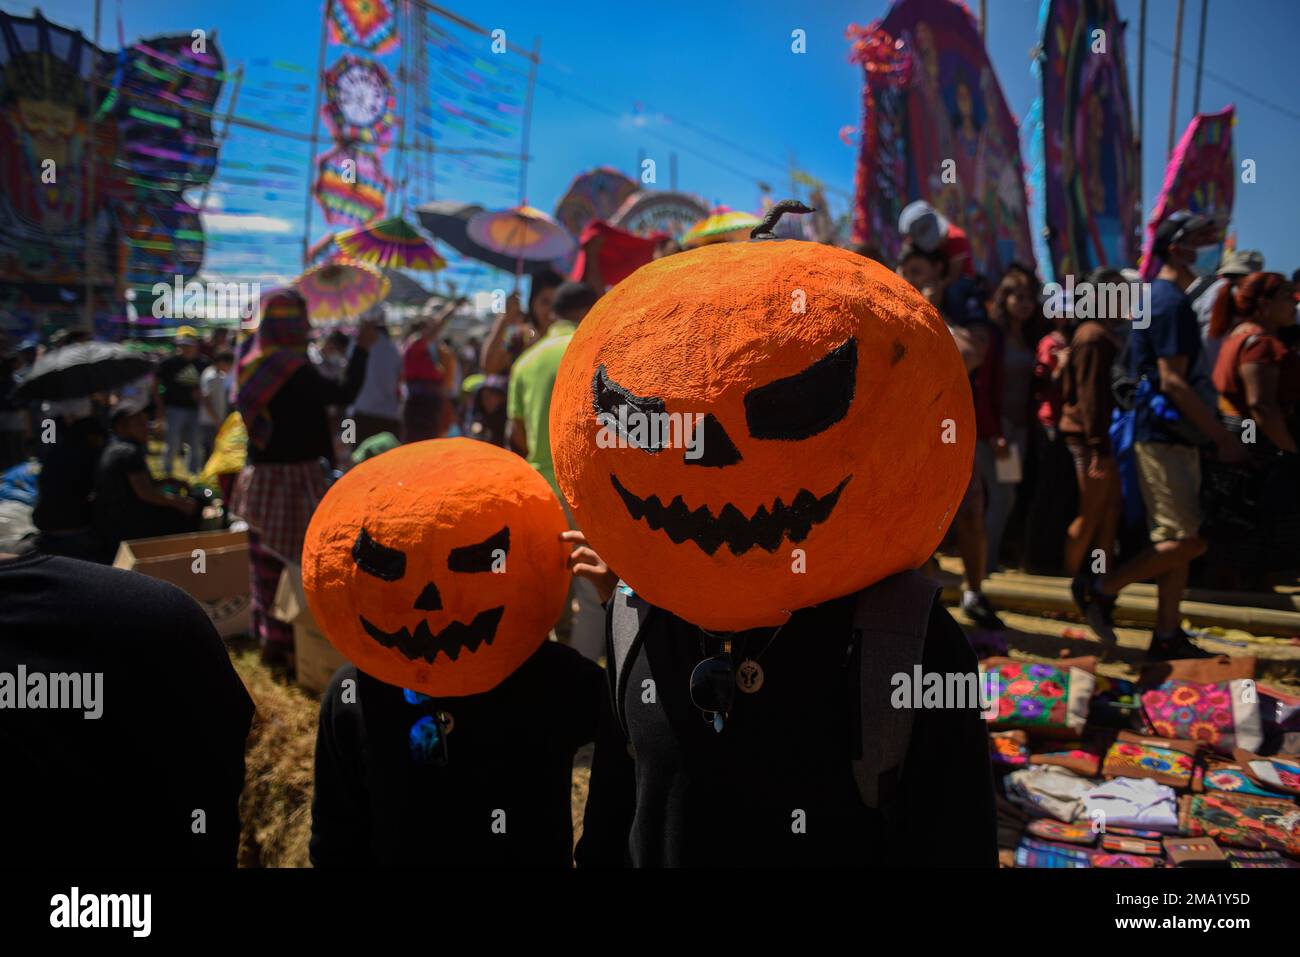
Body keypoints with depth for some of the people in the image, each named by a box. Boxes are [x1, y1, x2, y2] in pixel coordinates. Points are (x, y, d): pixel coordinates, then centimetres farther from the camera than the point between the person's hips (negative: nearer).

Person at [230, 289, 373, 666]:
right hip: (295, 475, -8)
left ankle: (264, 628, 30)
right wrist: (362, 348, -12)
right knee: (295, 558, 0)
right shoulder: (292, 366, -19)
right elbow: (344, 393, -21)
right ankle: (280, 642, 5)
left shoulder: (252, 361, 5)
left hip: (260, 475, 8)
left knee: (265, 558, 17)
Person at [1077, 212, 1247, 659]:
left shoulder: (1161, 298, 17)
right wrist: (1224, 437, -17)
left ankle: (1168, 635, 17)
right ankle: (1102, 589, 1)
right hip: (1164, 436, -10)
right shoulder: (1171, 302, -13)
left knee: (1179, 541, 11)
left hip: (1170, 436, 10)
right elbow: (1172, 380, -20)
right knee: (1188, 539, -8)